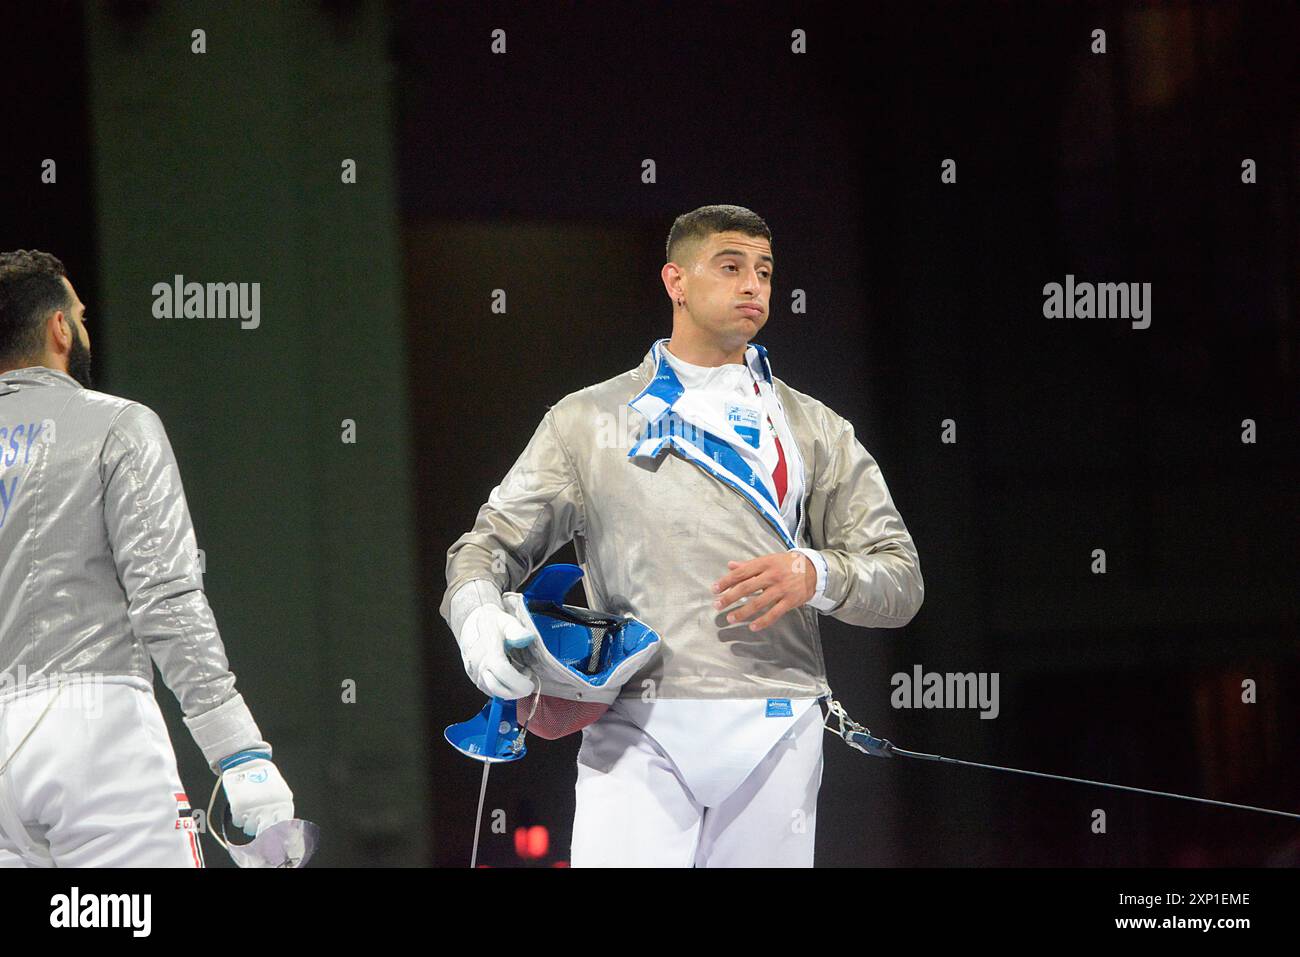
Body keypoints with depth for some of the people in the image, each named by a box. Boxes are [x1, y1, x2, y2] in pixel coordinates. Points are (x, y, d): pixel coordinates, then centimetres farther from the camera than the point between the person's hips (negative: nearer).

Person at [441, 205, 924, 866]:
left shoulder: (813, 429, 14)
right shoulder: (588, 419, 12)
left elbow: (900, 583, 11)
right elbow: (492, 544, 11)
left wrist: (815, 576, -11)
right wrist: (477, 616, -12)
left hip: (776, 732, 2)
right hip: (637, 734, -2)